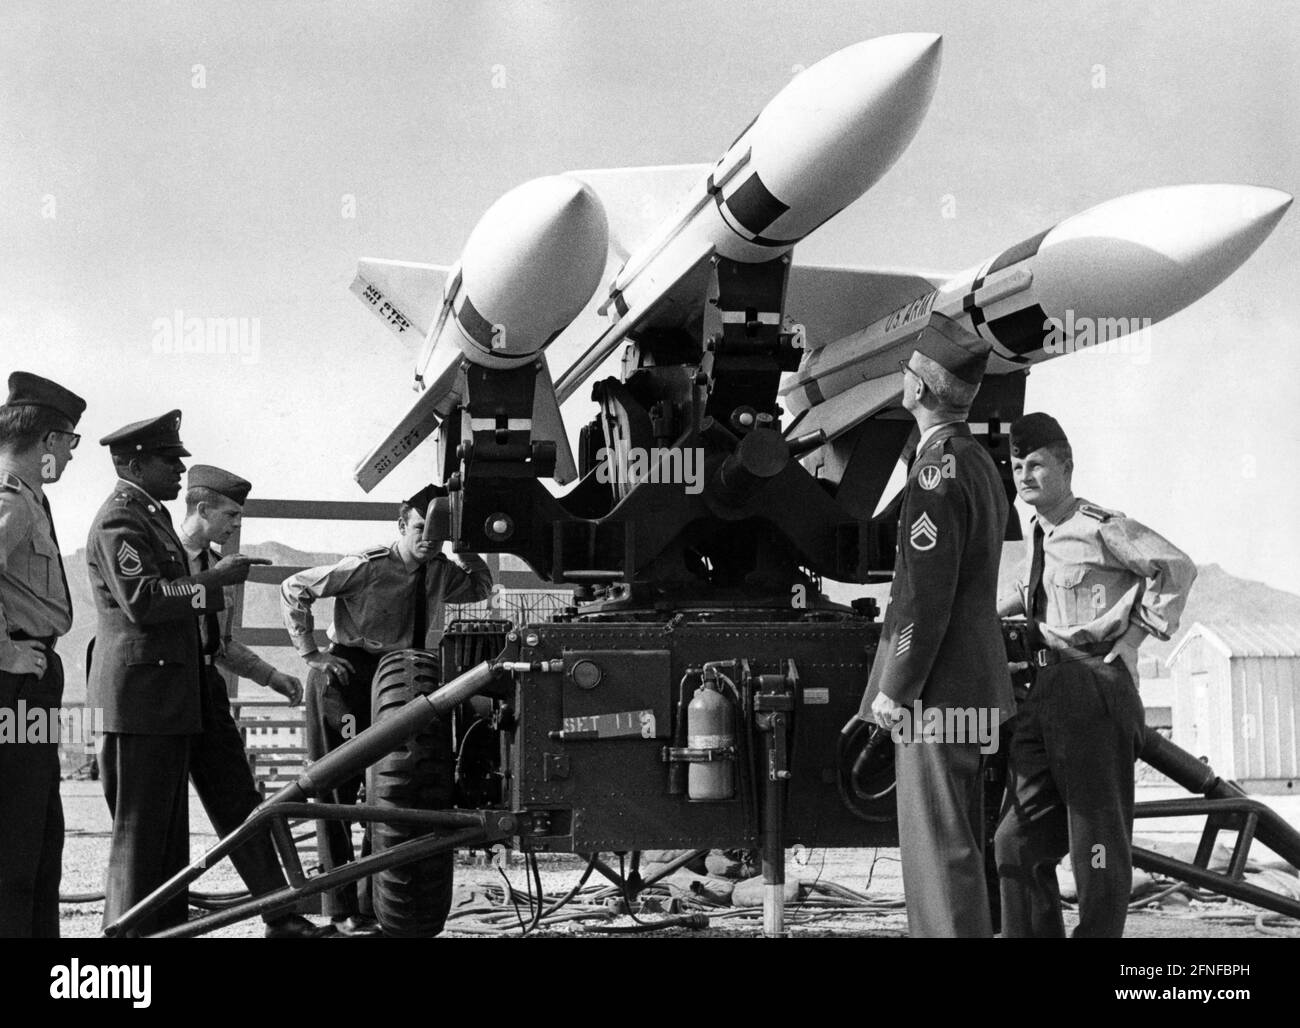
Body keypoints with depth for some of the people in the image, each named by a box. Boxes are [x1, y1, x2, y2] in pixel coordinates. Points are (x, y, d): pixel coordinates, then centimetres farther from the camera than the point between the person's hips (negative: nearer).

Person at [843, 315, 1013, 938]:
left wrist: (894, 691, -13)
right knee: (953, 846, 16)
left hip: (936, 696, -10)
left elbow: (926, 598, -20)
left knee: (941, 848, -6)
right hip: (974, 689, 10)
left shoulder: (938, 472, -17)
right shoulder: (980, 464, 15)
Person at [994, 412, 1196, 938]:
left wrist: (1131, 638, -12)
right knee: (1018, 839, 8)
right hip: (1046, 689, 9)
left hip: (1096, 684, -9)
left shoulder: (1099, 527, -10)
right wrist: (1000, 609, 21)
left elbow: (1176, 568, -13)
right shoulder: (1040, 534, 15)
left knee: (1098, 844, -1)